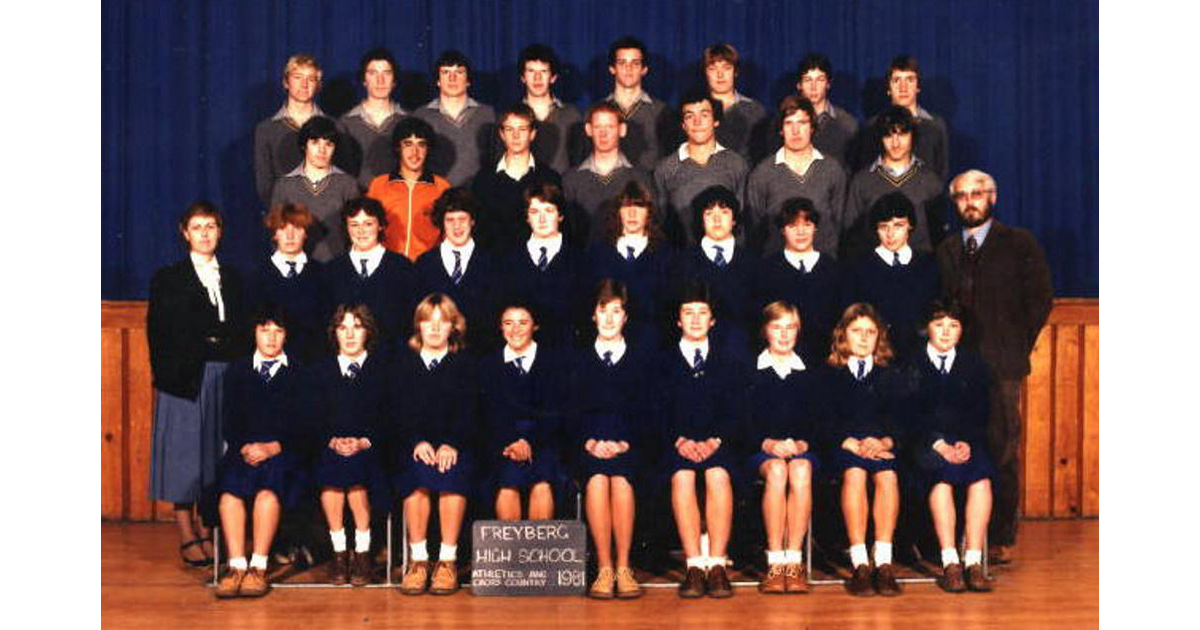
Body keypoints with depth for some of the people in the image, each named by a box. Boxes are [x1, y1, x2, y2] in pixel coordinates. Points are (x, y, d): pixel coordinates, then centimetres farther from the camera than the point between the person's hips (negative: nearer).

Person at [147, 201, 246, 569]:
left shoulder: (233, 279, 14)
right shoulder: (168, 279, 4)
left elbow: (242, 332, 12)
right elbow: (158, 333, 0)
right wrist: (165, 377, -9)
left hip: (226, 378, 3)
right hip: (185, 379, -3)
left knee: (217, 455, 3)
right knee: (184, 456, -2)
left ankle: (207, 532, 11)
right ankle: (187, 538, 3)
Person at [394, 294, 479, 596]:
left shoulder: (465, 364, 15)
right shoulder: (405, 364, 17)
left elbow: (467, 411, 3)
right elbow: (400, 411, 6)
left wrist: (452, 444, -15)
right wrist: (417, 441, -13)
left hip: (455, 445, -1)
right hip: (412, 444, 1)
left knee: (452, 475, -34)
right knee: (416, 477, -33)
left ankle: (448, 560, -28)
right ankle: (418, 559, -26)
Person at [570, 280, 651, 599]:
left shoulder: (641, 358, 17)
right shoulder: (579, 360, 19)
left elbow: (645, 412, 7)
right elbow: (573, 412, 9)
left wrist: (624, 443, -10)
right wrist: (590, 442, -10)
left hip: (629, 445, -1)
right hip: (588, 446, 1)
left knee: (621, 477, -34)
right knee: (596, 479, -33)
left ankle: (623, 567, -27)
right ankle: (604, 569, -29)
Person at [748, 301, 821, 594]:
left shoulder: (808, 374, 17)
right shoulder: (751, 373, 12)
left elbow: (817, 421, 10)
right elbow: (745, 422, 4)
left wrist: (802, 444, -10)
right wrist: (768, 443, -14)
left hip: (802, 448, 1)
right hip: (762, 450, -1)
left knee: (801, 471, -35)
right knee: (777, 470, -36)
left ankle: (794, 561, -36)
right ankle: (775, 563, -37)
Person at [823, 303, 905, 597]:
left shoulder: (890, 376, 21)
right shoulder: (830, 375, 16)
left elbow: (898, 419, 9)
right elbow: (827, 421, 4)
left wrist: (884, 441, -12)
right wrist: (851, 444, -14)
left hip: (882, 448, 1)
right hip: (842, 447, -1)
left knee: (887, 475, -33)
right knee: (855, 473, -35)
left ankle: (884, 562, -35)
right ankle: (860, 564, -36)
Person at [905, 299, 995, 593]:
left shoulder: (974, 365, 19)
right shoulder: (911, 366, 11)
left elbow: (980, 414, 9)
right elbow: (911, 415, 0)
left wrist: (967, 443, -10)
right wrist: (938, 444, -16)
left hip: (967, 442, 2)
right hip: (926, 443, -2)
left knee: (982, 476, -30)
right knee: (941, 474, -34)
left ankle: (974, 562, -32)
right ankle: (950, 563, -35)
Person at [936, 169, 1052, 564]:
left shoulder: (1018, 244, 4)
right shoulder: (946, 250, 16)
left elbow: (1041, 297, 3)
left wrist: (1018, 345, 1)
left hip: (1000, 366, -3)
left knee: (1002, 450, -3)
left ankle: (1002, 538, 3)